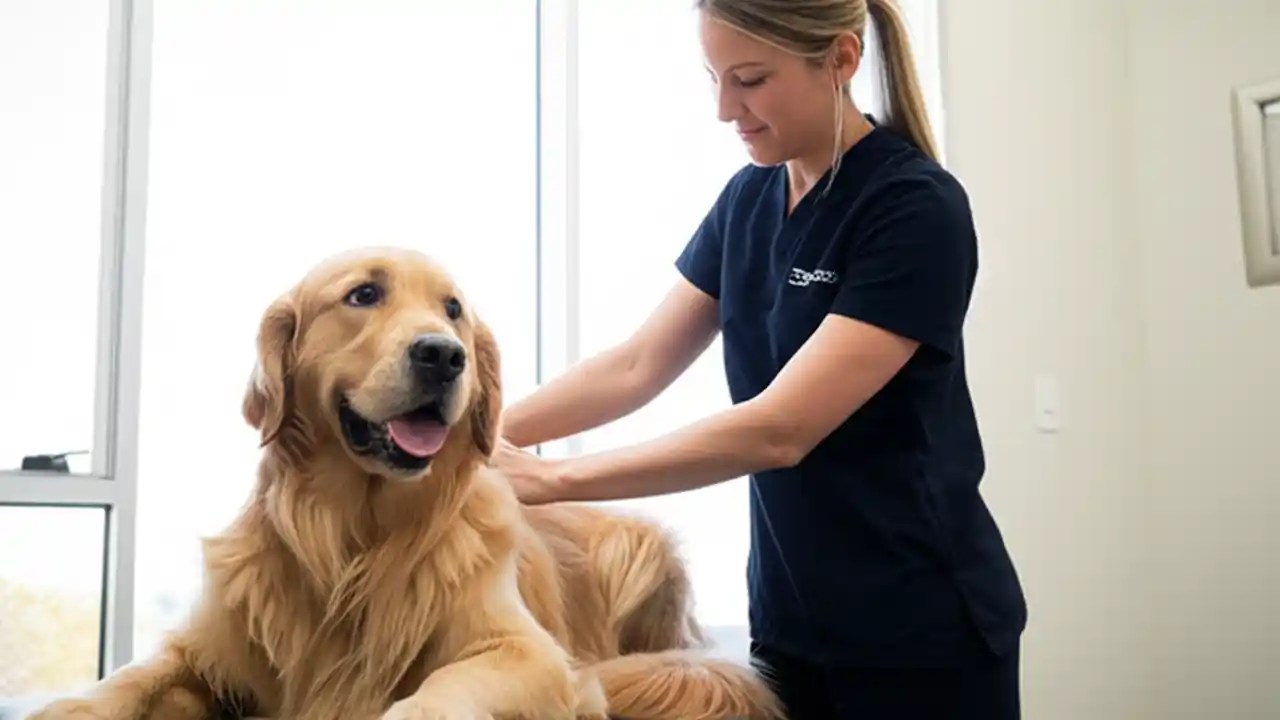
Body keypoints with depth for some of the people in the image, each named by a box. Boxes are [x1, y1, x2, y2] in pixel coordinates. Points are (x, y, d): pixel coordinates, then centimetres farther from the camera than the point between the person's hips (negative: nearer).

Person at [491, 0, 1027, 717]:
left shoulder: (917, 208, -19)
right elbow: (637, 366, 6)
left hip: (919, 629, -6)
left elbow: (778, 429, -25)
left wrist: (551, 478, -24)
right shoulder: (749, 198, 4)